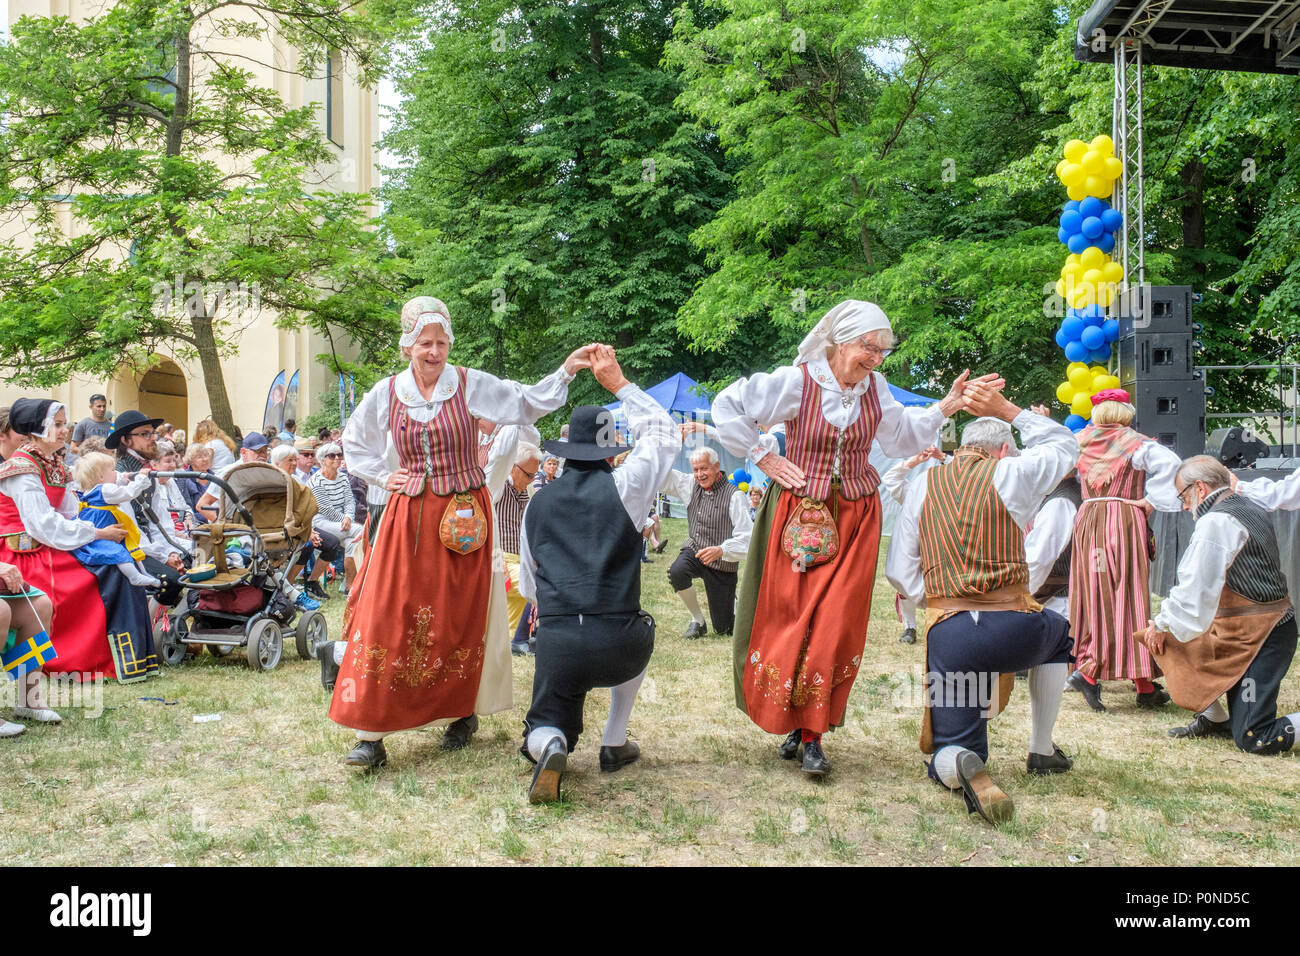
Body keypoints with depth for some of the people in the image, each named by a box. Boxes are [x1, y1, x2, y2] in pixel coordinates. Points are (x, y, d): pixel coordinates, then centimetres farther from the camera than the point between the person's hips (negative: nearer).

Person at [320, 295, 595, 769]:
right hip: (407, 518, 2)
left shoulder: (472, 385, -3)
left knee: (459, 619, 6)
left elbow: (527, 403, -9)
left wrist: (565, 372, -21)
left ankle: (463, 713, 25)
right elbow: (354, 442, 20)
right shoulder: (387, 393, 4)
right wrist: (383, 476, 7)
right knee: (386, 618, -3)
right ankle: (370, 735, 1)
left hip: (463, 517, -2)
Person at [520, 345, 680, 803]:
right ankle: (615, 744, 31)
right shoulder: (621, 487, -2)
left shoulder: (538, 502, 9)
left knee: (544, 729, 23)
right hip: (618, 644, -1)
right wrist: (619, 383, 18)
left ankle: (550, 747, -16)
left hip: (556, 643, 2)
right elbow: (665, 433, 14)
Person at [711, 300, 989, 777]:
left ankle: (813, 736, 8)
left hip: (854, 520, 3)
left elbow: (901, 435, 16)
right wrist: (761, 456, -8)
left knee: (836, 627, -1)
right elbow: (727, 405, -7)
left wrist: (946, 407, 5)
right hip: (799, 517, -3)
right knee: (788, 622, 1)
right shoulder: (795, 382, -11)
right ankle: (792, 722, 19)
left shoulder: (874, 388, 4)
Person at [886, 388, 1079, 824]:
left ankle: (962, 766, -27)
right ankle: (1041, 751, 38)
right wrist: (1005, 409, 23)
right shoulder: (1008, 474, 2)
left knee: (949, 751, 11)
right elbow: (1064, 444, 23)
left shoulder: (924, 485, 10)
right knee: (1058, 633, 36)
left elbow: (899, 570, 6)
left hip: (948, 636, 1)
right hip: (1012, 629, -1)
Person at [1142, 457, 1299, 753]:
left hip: (1255, 639, -10)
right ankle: (1214, 718, 21)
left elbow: (1194, 590, -18)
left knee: (1254, 741, -7)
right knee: (1171, 641, 17)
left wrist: (1161, 625, -6)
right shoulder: (1252, 509, 10)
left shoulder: (1214, 522, -18)